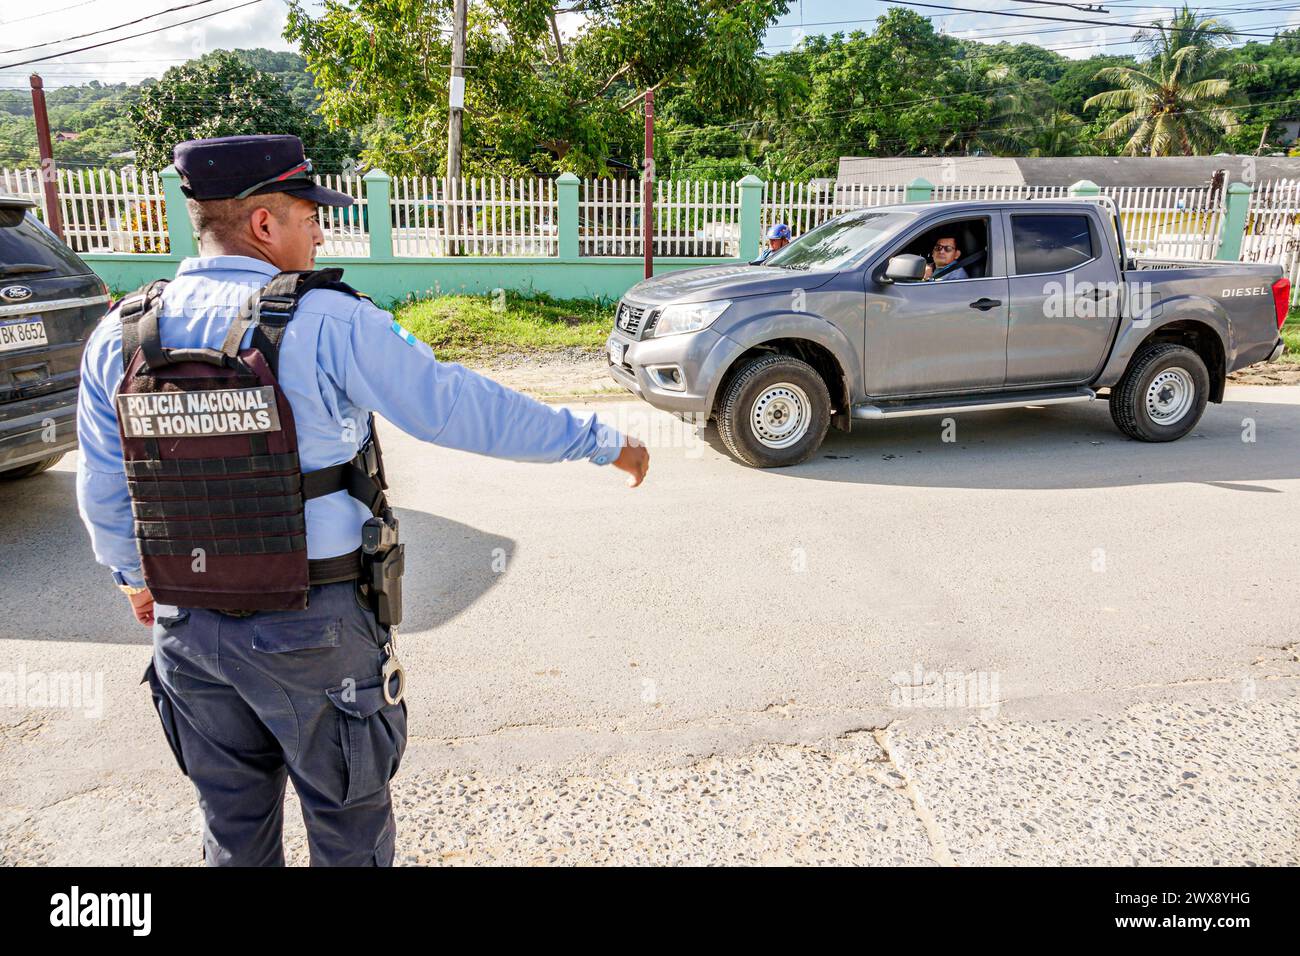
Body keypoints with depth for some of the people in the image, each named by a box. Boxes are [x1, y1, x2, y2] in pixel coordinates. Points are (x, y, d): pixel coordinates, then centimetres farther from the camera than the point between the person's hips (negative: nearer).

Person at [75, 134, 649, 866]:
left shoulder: (119, 337, -2)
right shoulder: (326, 323, -19)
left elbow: (103, 491, 7)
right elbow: (460, 407, -18)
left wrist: (135, 575, 26)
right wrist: (600, 442, -8)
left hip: (188, 625, 5)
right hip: (315, 628, -5)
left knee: (235, 826, 25)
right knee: (348, 820, 18)